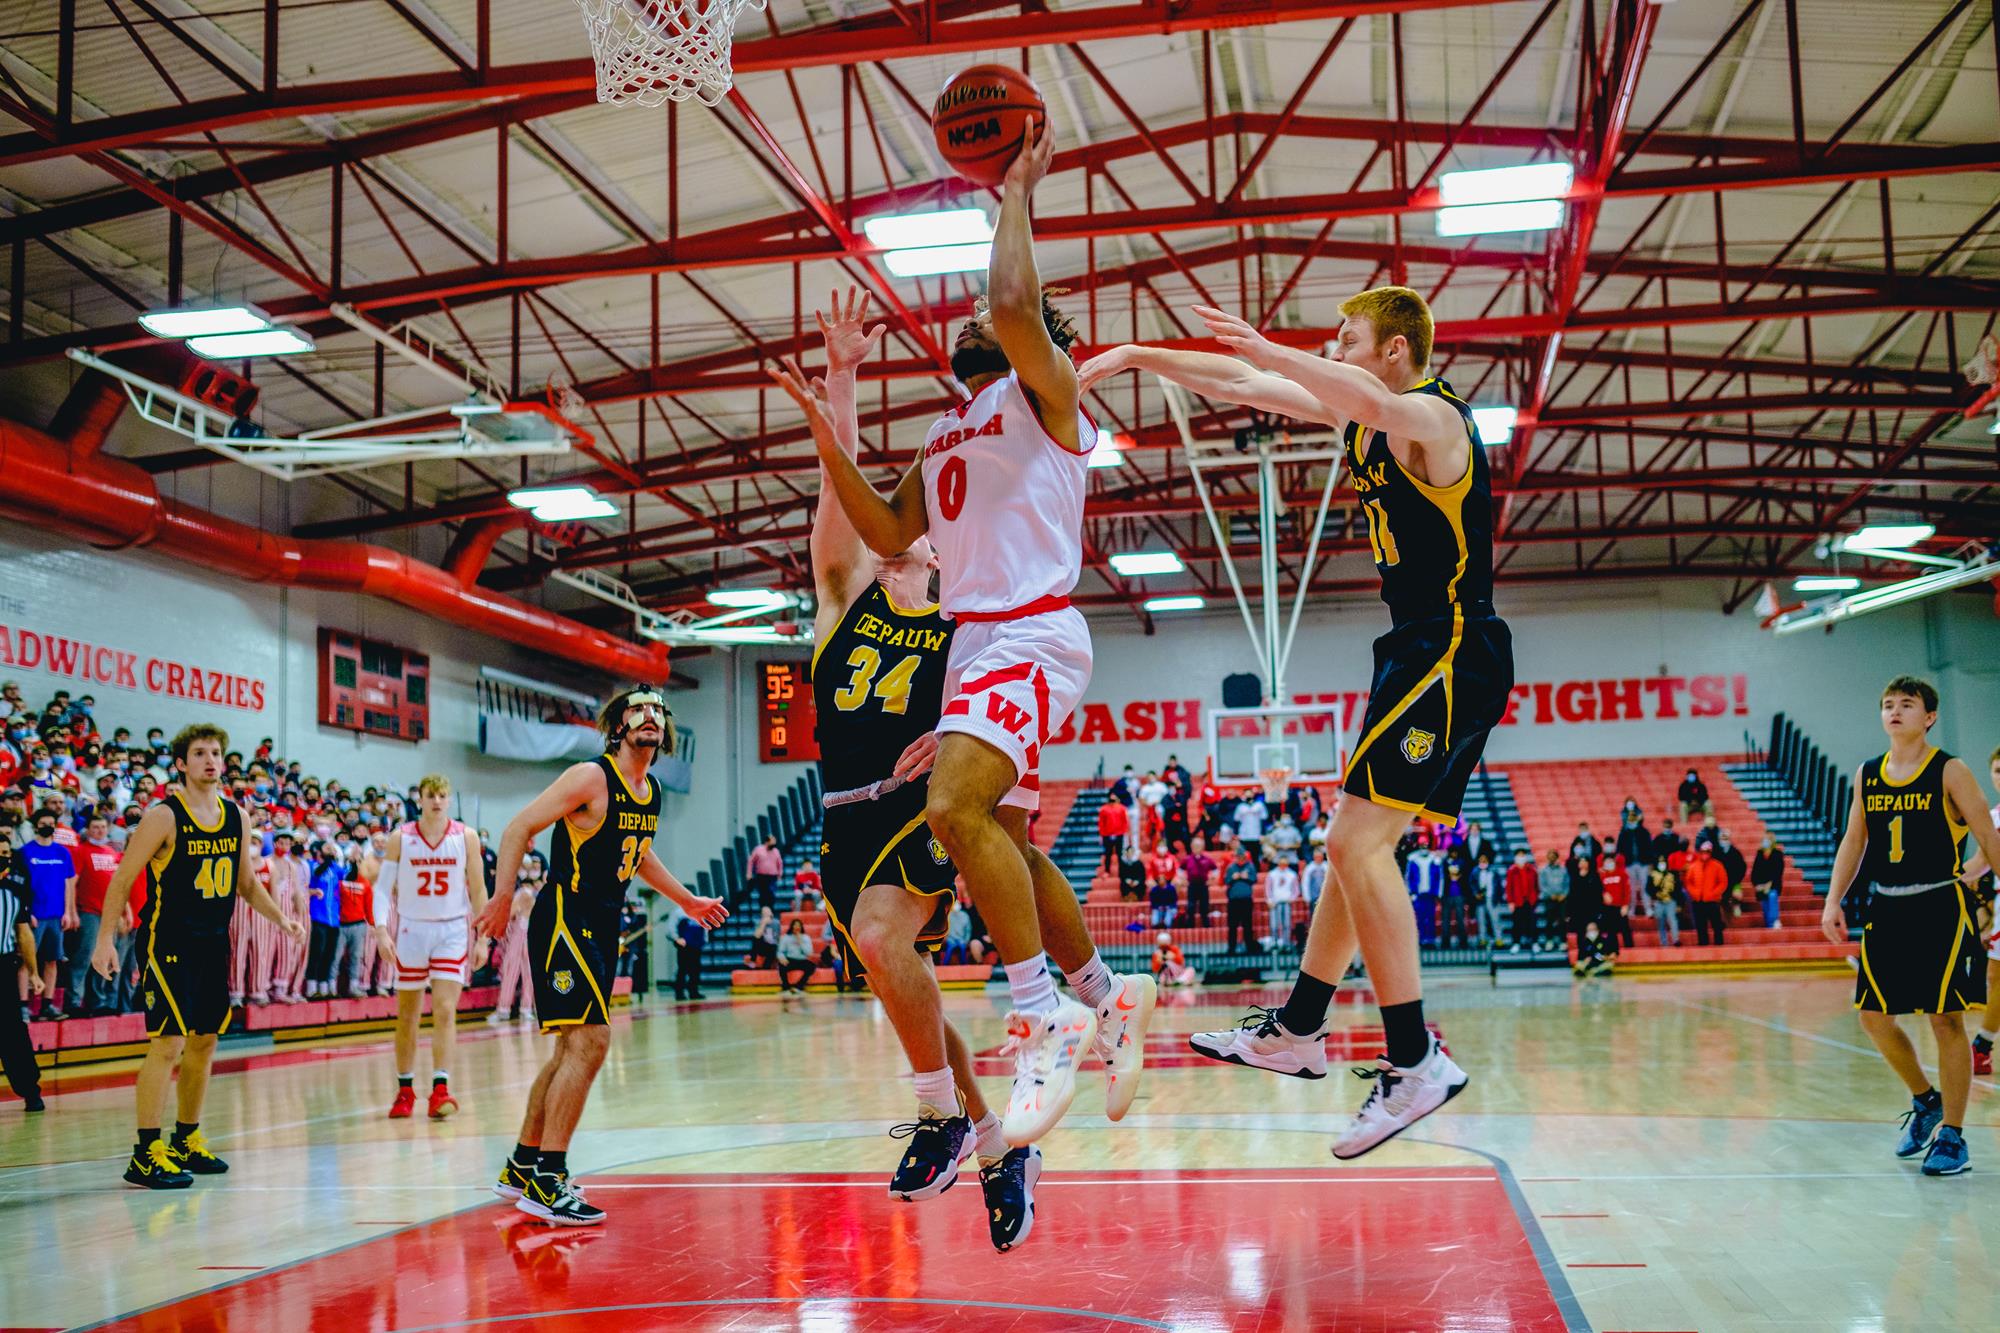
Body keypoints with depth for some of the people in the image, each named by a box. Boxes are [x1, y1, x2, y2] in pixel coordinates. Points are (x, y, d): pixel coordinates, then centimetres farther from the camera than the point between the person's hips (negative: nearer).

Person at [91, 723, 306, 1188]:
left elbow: (246, 882, 18)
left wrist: (280, 918, 5)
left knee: (204, 1043, 13)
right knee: (168, 1043, -11)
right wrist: (105, 938, -18)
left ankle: (187, 1142, 26)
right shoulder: (164, 817, -11)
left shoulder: (236, 817, 8)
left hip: (214, 943, 7)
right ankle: (146, 1155, -6)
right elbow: (122, 879, -10)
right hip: (170, 945, -7)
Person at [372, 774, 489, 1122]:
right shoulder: (400, 839, -2)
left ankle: (440, 1089, -14)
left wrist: (481, 939, 0)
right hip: (411, 930, 1)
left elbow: (478, 890, 3)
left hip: (452, 931, -1)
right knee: (407, 1014, 8)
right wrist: (381, 930, -14)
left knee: (445, 1009, -11)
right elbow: (383, 887, -1)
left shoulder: (466, 837, -1)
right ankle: (405, 1090, 19)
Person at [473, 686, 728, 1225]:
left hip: (602, 928, 9)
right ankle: (545, 1180, -12)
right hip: (565, 919, -9)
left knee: (573, 1048, 13)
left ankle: (522, 1167, 25)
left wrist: (687, 901, 34)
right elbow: (520, 828, -16)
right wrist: (502, 899, -25)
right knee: (590, 1041, -17)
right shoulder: (592, 778, -14)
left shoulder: (651, 794, 11)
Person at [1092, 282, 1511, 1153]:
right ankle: (1297, 1032, 23)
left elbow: (1367, 399, -40)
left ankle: (1416, 1064, -15)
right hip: (1422, 653, 10)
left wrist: (1265, 349, -42)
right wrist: (1136, 356, 10)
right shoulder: (1367, 418, 13)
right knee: (1358, 842, 14)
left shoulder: (1432, 416, -15)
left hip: (1453, 654, -10)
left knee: (1360, 841, -17)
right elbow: (1242, 386, 14)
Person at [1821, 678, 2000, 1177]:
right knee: (1873, 1016, 5)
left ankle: (1953, 1136, 8)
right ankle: (1925, 1102, 27)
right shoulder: (1867, 775, 8)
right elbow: (1854, 840, 13)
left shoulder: (1949, 772, -5)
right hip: (1886, 908, 5)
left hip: (1941, 907, -5)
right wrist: (1833, 901, 6)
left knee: (1946, 1020, -3)